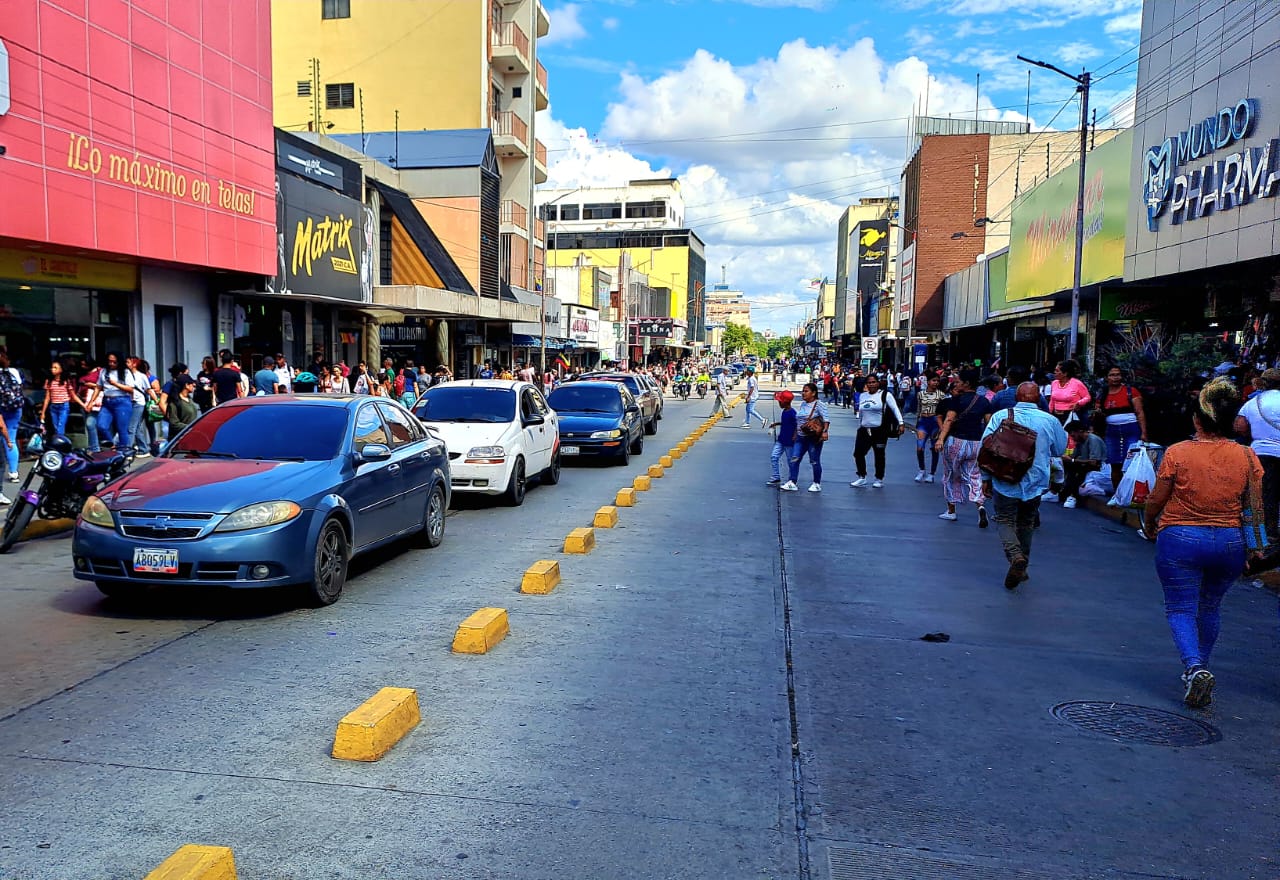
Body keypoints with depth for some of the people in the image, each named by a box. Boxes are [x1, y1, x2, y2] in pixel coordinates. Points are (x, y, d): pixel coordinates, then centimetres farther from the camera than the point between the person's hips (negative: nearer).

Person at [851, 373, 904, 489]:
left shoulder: (885, 395, -5)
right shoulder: (862, 396, 11)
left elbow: (895, 409, -9)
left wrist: (900, 423, -17)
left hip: (880, 430, -5)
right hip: (864, 430, 5)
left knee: (879, 455, 5)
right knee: (858, 453, -2)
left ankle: (879, 479, 18)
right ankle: (862, 478, 12)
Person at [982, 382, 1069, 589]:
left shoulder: (1000, 416, -7)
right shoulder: (1050, 420, -2)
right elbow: (1060, 450, 12)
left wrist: (986, 479, 1)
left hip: (1005, 481, -2)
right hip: (1035, 483, 3)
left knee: (1004, 520, 5)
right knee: (1026, 523, 18)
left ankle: (1015, 556, -22)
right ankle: (1022, 568, 26)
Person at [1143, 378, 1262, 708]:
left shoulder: (1177, 453, -12)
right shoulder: (1247, 457, -3)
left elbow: (1156, 499, -5)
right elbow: (1255, 508, 3)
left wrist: (1149, 525, 15)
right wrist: (1255, 545, 17)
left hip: (1180, 539, -4)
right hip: (1230, 543, 4)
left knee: (1181, 608, 4)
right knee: (1209, 608, 21)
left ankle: (1194, 667, -16)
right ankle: (1200, 668, 32)